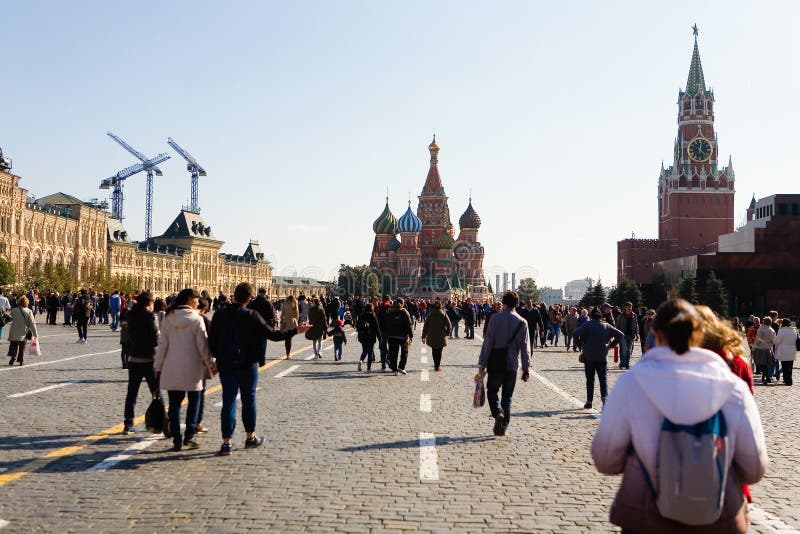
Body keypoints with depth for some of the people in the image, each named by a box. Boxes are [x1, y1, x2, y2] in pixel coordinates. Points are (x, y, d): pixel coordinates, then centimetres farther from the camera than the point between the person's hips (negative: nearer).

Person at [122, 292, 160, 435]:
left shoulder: (131, 315, 3)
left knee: (131, 393, 9)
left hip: (133, 359, 5)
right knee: (157, 393, 8)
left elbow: (129, 334, 9)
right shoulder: (150, 316, -14)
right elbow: (156, 338, -19)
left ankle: (128, 425, 8)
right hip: (149, 359, -5)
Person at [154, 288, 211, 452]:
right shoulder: (196, 319, -7)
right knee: (194, 400, 13)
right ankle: (189, 436, 5)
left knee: (174, 403, 7)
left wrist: (158, 366, 11)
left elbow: (162, 344, 4)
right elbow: (203, 345, -8)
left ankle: (176, 441, 6)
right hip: (192, 366, -3)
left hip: (171, 368, 3)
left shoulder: (168, 319, 3)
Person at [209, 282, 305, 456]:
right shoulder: (251, 316, -13)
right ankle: (250, 437, 25)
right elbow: (272, 334, -11)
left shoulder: (219, 315, -4)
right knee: (248, 400, 13)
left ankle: (226, 442, 1)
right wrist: (295, 330, -1)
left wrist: (219, 357, 14)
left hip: (225, 365, 2)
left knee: (228, 401, 5)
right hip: (248, 364, -2)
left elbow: (211, 341, -1)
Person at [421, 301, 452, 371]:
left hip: (432, 337, 1)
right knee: (439, 351, 8)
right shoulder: (443, 314, -5)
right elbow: (449, 325, -8)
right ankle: (438, 366, 3)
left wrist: (424, 336, 6)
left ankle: (436, 365, 14)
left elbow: (425, 326, 1)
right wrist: (447, 333, 8)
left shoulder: (430, 314, -1)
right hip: (441, 337, -1)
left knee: (434, 351, 16)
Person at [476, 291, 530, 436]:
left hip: (495, 363, -2)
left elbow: (487, 342, -7)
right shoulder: (522, 322, -2)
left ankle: (498, 413, -14)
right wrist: (526, 368, 5)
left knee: (492, 391, 13)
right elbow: (525, 348, 0)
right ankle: (503, 427, 10)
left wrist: (482, 364, -3)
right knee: (507, 397, 12)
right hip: (512, 364, 2)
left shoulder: (495, 318, -7)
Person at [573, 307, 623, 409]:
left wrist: (581, 344, -6)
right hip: (602, 357, 1)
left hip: (589, 357, -1)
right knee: (603, 379, 1)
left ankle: (589, 402, 14)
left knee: (590, 380, 8)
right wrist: (611, 345, 8)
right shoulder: (606, 326, 4)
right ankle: (604, 397, -21)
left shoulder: (587, 325, -5)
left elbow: (576, 333, -20)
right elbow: (620, 335, 2)